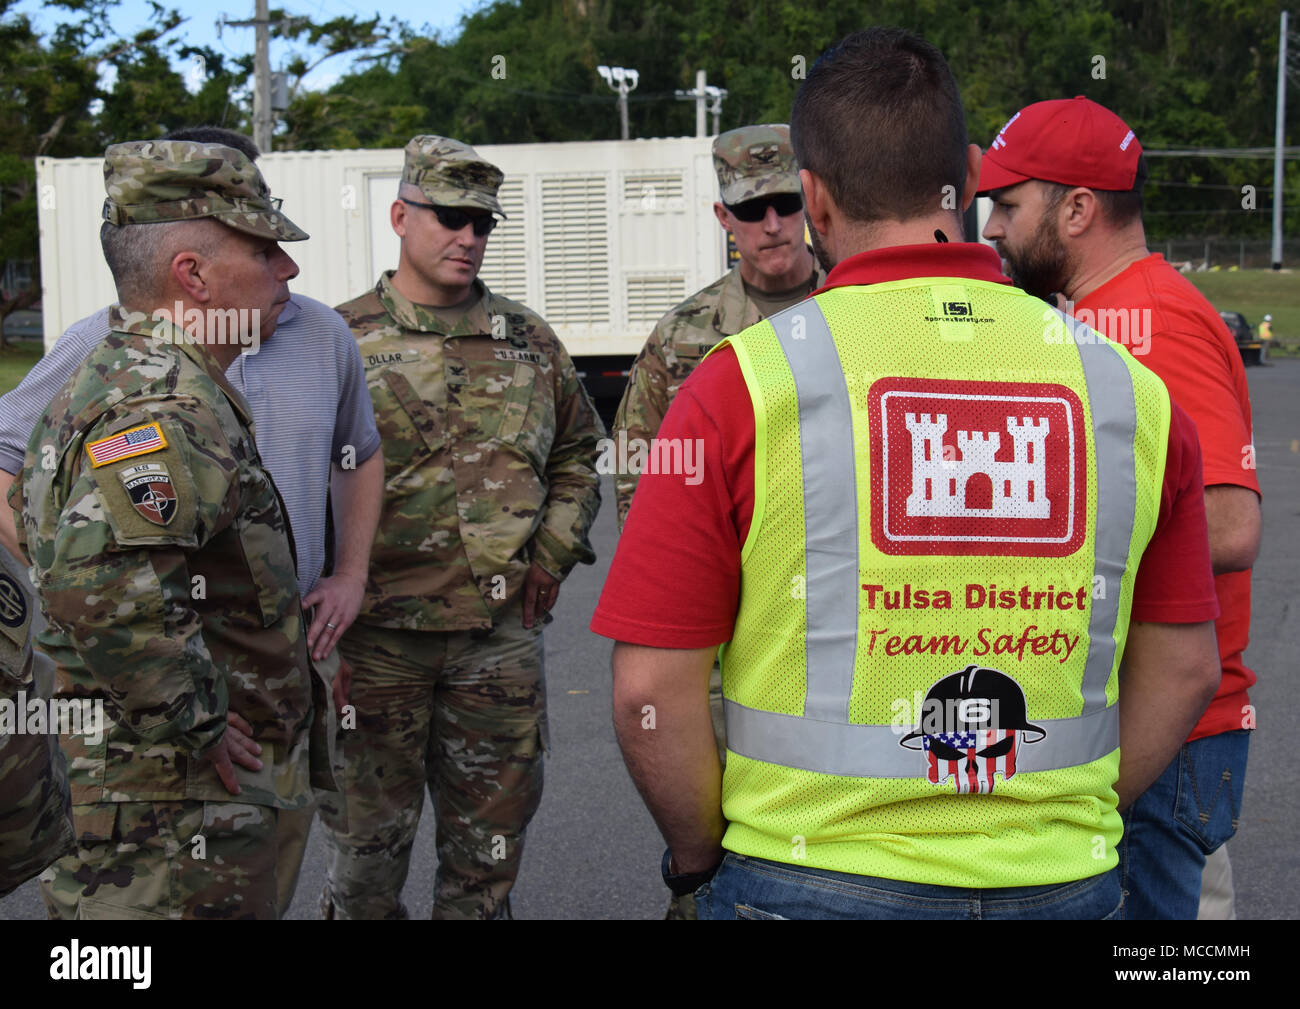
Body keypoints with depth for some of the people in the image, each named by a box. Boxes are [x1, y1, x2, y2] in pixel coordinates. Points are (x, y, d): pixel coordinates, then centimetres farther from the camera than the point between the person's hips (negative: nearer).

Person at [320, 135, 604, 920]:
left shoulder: (529, 340, 9)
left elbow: (578, 453, 19)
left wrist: (553, 552, 7)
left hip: (503, 630, 3)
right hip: (378, 632, -3)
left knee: (491, 836, 13)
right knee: (369, 834, 8)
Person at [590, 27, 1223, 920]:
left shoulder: (745, 382, -11)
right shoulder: (1128, 385, 0)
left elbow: (652, 687, -11)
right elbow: (1184, 669, 6)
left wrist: (700, 857, 4)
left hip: (810, 880, -2)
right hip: (1062, 884, 3)